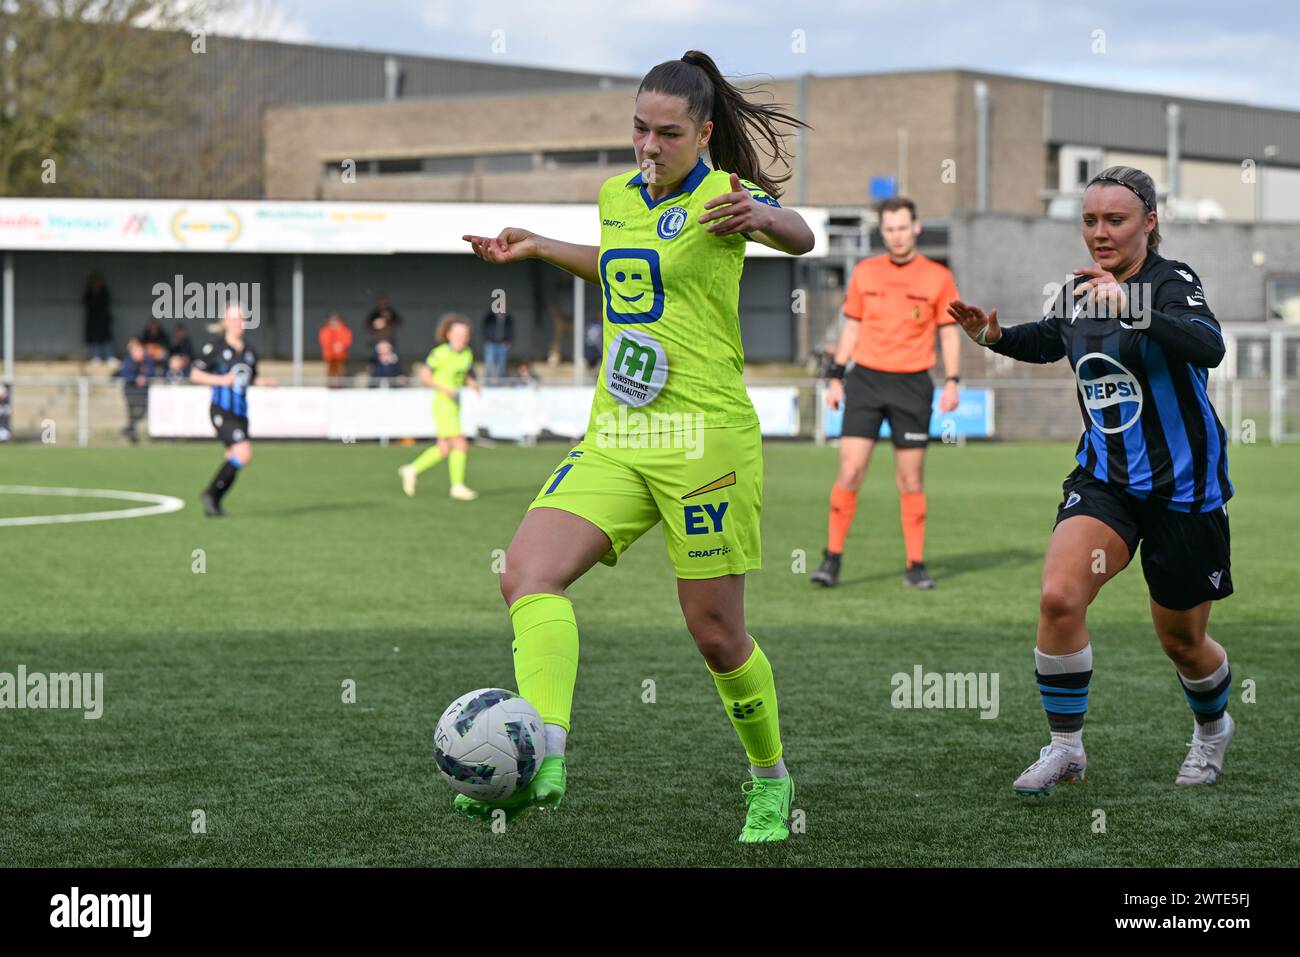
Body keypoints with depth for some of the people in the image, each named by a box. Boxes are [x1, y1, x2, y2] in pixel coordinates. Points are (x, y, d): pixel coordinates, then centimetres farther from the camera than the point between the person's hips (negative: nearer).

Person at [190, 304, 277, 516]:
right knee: (244, 453, -21)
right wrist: (221, 380, -16)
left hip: (240, 412, 7)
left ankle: (213, 505, 18)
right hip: (222, 411, -7)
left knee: (234, 461, 6)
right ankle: (211, 494, -8)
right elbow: (195, 374, -3)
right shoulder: (214, 347, -4)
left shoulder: (249, 351, 14)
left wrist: (264, 382, 6)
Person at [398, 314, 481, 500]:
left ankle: (412, 470, 26)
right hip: (442, 403, -8)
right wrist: (444, 389, -20)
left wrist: (474, 384, -2)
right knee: (460, 444, -13)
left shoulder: (467, 353, 7)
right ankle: (458, 486, -5)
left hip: (455, 404, 8)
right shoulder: (440, 353, -13)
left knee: (444, 449, 11)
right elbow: (424, 375, -10)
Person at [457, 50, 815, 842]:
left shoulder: (718, 192, -8)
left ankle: (771, 781, 25)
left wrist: (760, 216, -50)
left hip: (704, 435, -6)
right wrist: (537, 248, 31)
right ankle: (543, 761, -29)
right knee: (528, 576, -17)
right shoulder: (617, 197, 13)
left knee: (717, 635, 1)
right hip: (615, 441, 6)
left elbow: (800, 238, -29)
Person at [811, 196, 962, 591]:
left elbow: (949, 332, 5)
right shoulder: (864, 272, 7)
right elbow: (852, 327, 14)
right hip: (865, 380, 1)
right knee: (850, 471, -8)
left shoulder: (937, 276, 1)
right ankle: (832, 558, -1)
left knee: (911, 479, 1)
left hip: (912, 385, -1)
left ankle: (916, 566, 9)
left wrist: (952, 381, -5)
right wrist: (835, 377, 10)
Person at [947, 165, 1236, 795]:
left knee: (1181, 641, 9)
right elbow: (1046, 342, 26)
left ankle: (1213, 727, 42)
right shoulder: (1077, 293, 3)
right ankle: (1064, 747, -6)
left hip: (1183, 485, -4)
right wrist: (994, 336, 5)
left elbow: (1209, 347, -36)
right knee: (1059, 596, -20)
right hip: (1105, 477, 4)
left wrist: (1132, 308, -48)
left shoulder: (1172, 283, -15)